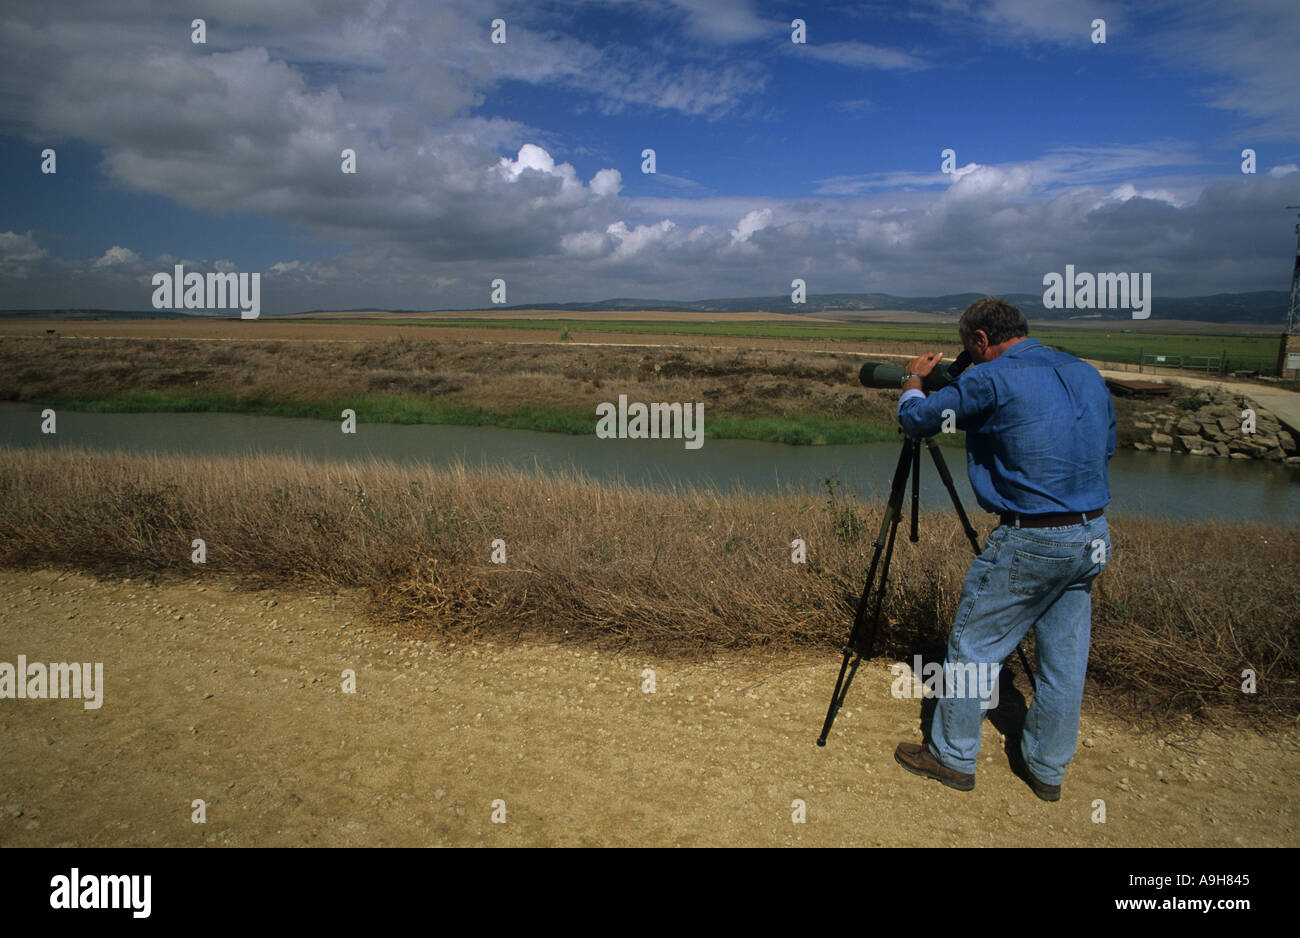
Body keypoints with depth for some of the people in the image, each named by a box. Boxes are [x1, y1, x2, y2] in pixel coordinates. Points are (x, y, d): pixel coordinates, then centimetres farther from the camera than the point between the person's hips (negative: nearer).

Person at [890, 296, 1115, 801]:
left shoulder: (992, 380, -13)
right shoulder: (1089, 375, 9)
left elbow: (915, 418, -5)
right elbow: (1106, 445, 21)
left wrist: (914, 378, 15)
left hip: (1030, 542, -8)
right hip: (1093, 537, 8)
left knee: (972, 647, 8)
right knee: (1065, 659, 17)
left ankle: (952, 757, 22)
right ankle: (1047, 768, 31)